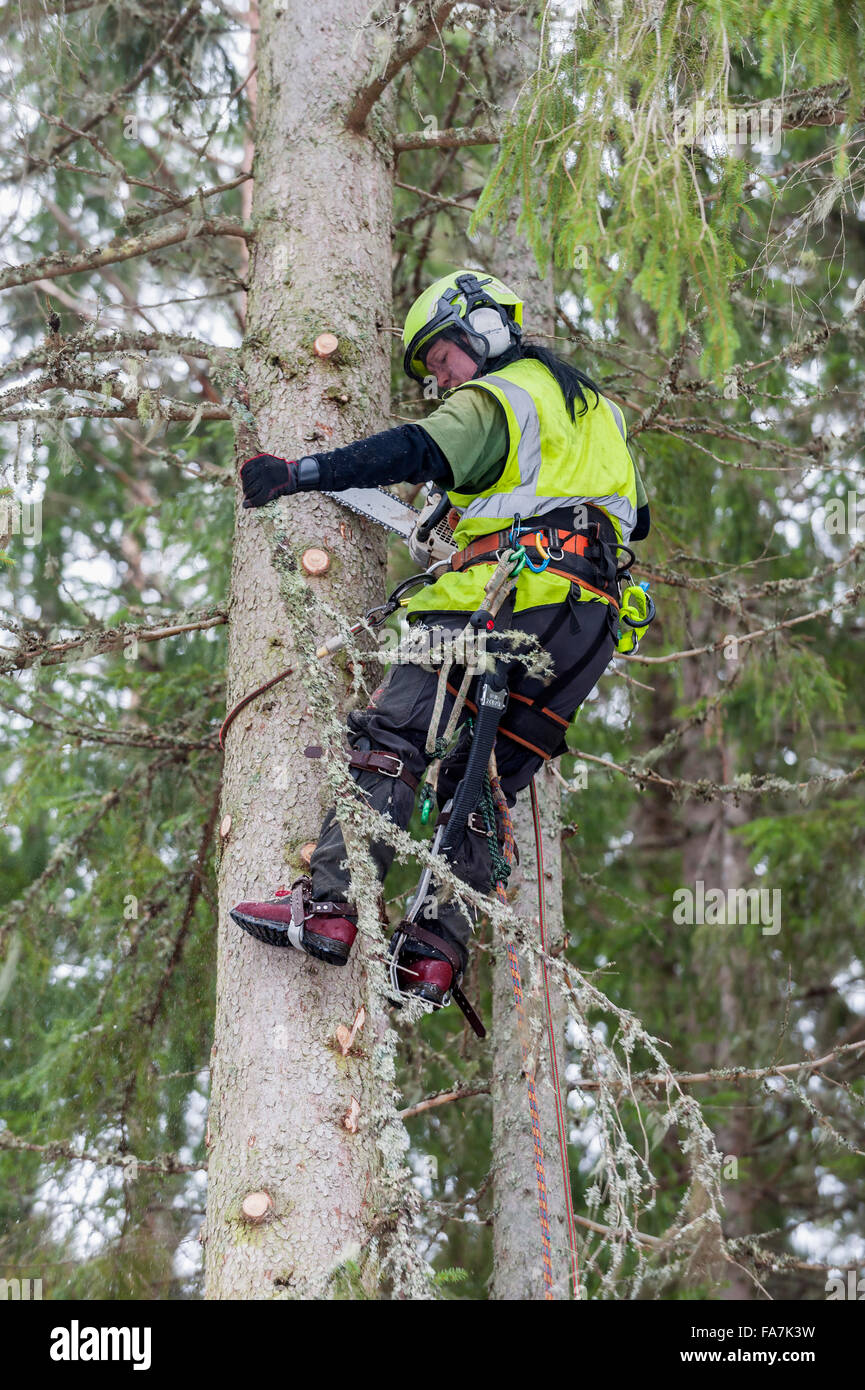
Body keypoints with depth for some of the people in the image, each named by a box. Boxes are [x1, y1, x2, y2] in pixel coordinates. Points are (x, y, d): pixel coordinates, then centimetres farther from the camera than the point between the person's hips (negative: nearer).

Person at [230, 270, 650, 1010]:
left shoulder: (497, 398, 4)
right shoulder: (595, 403, 29)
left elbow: (420, 452, -16)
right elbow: (637, 517, 35)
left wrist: (301, 471, -21)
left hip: (510, 594, -8)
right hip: (594, 622, 8)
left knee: (392, 738, -12)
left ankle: (329, 905, -24)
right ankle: (438, 951, -2)